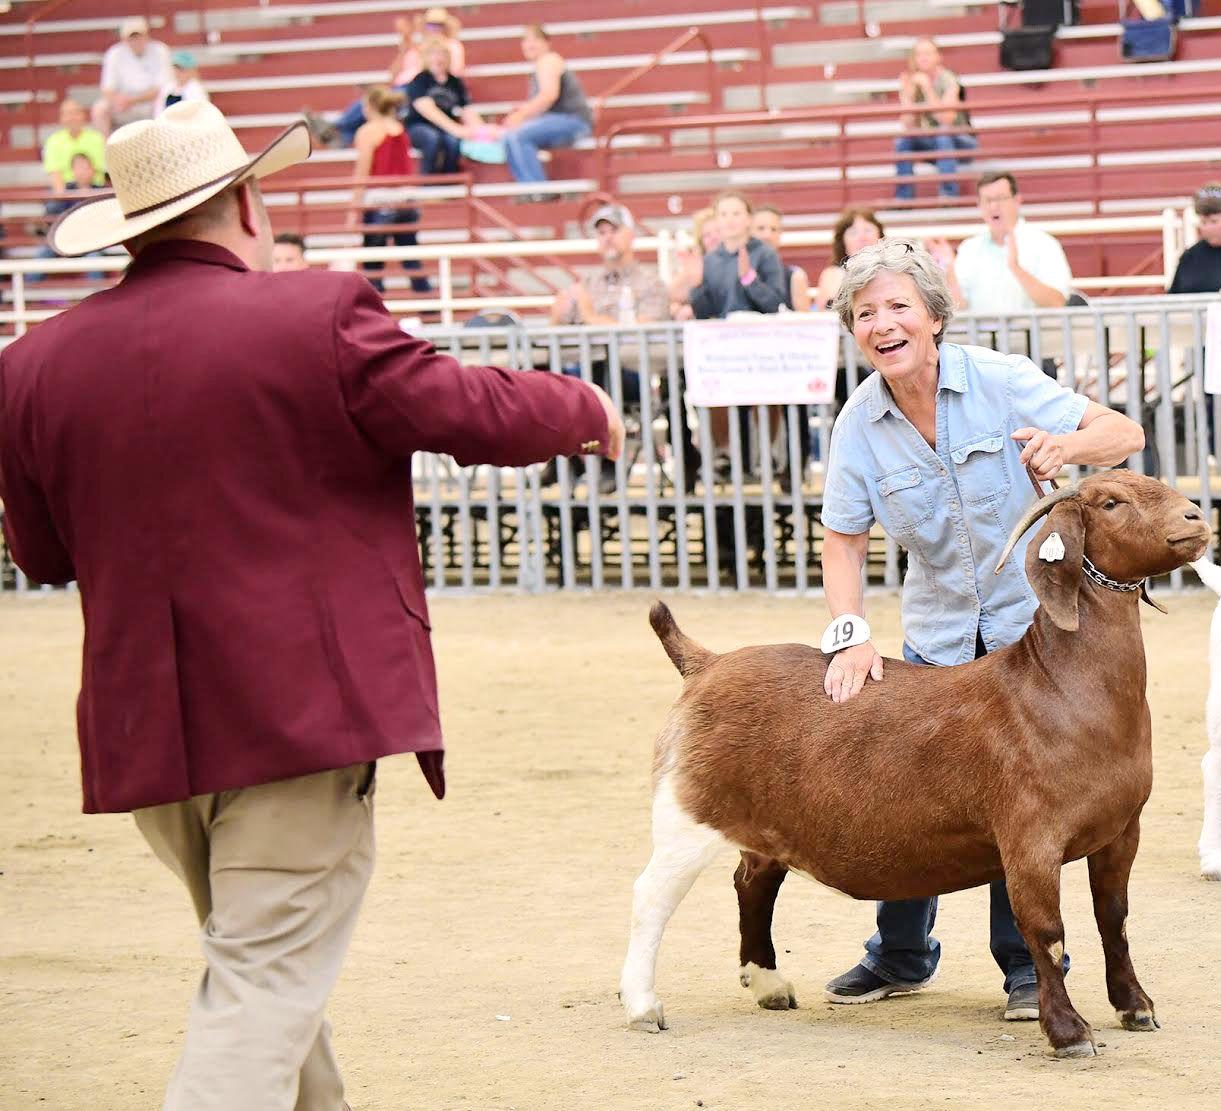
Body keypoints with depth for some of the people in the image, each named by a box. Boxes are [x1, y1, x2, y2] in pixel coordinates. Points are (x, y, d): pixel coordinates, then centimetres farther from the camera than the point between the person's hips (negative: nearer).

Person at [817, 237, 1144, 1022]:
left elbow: (1126, 435, -17)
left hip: (1032, 619, -3)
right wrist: (850, 637, -17)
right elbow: (844, 542, -2)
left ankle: (1030, 965, 11)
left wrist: (1067, 445, -39)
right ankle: (902, 956, 25)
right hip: (937, 630, 3)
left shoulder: (998, 381, -15)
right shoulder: (860, 424, -6)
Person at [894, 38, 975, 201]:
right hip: (930, 144, 4)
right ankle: (903, 197, -19)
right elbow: (908, 125, -12)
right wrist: (907, 93, -23)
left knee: (943, 133, -36)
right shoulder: (910, 81, -4)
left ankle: (949, 193, -34)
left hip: (960, 141, -4)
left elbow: (946, 119, -29)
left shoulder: (947, 79, -16)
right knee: (903, 140, -23)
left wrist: (927, 88, -31)